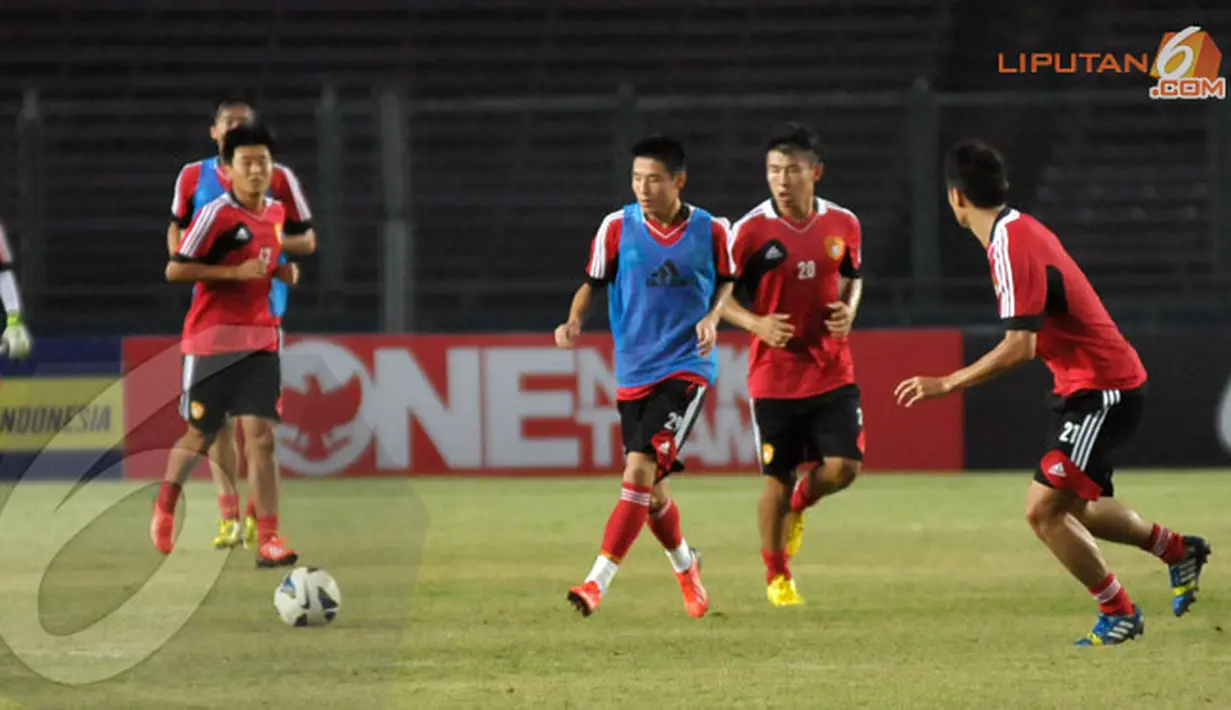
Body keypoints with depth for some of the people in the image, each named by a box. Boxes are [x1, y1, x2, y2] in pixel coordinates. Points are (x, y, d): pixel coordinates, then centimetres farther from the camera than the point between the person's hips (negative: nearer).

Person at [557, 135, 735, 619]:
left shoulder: (711, 231, -5)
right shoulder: (617, 227, -2)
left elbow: (726, 281, 12)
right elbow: (593, 283, 7)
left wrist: (712, 317, -7)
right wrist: (574, 322, -12)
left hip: (686, 369, -3)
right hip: (633, 374, 3)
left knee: (640, 470, -20)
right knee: (650, 490, 11)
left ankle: (598, 582, -22)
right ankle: (685, 566, 41)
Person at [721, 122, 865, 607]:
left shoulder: (843, 224, 0)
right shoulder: (752, 230, -10)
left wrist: (849, 309, -3)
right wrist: (756, 323, -19)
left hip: (832, 372, 2)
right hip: (774, 377, -2)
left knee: (843, 467, -10)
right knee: (777, 480, 2)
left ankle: (799, 505, 25)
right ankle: (777, 576, 21)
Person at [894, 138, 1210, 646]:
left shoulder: (1011, 247, -22)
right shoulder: (1021, 229, 8)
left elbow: (1019, 346, -29)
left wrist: (944, 385, -25)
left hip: (1101, 390, -10)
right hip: (1087, 387, 10)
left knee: (1043, 509, -12)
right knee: (1075, 508, 21)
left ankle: (1118, 613, 1)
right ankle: (1178, 551, 39)